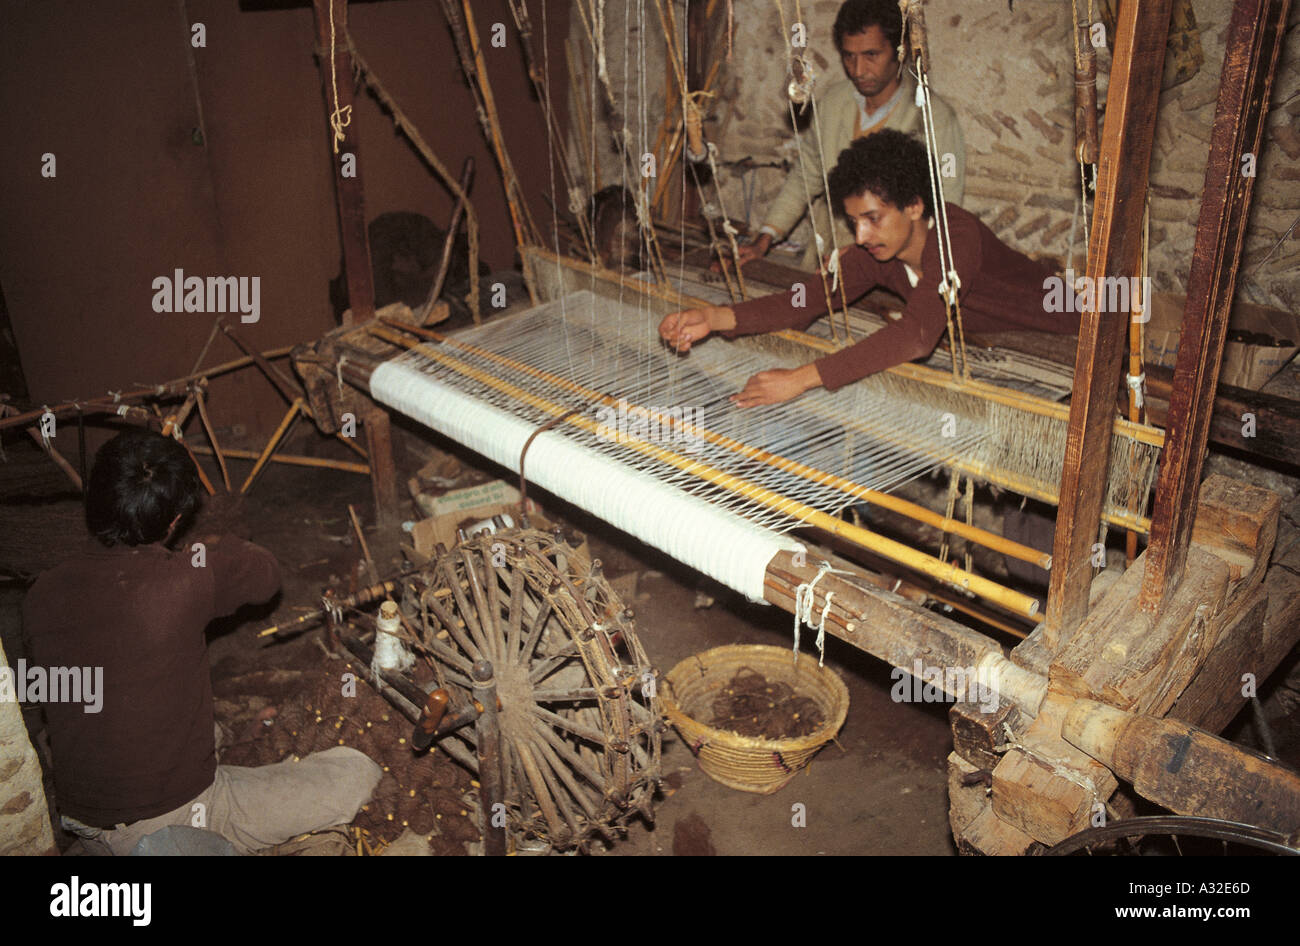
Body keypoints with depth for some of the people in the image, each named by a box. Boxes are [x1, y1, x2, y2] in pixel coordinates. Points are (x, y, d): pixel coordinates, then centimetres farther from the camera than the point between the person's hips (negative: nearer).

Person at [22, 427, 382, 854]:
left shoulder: (42, 596, -7)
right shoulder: (184, 580, -24)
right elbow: (266, 572, -3)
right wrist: (218, 547, 19)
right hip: (171, 821, -7)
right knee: (356, 772, 0)